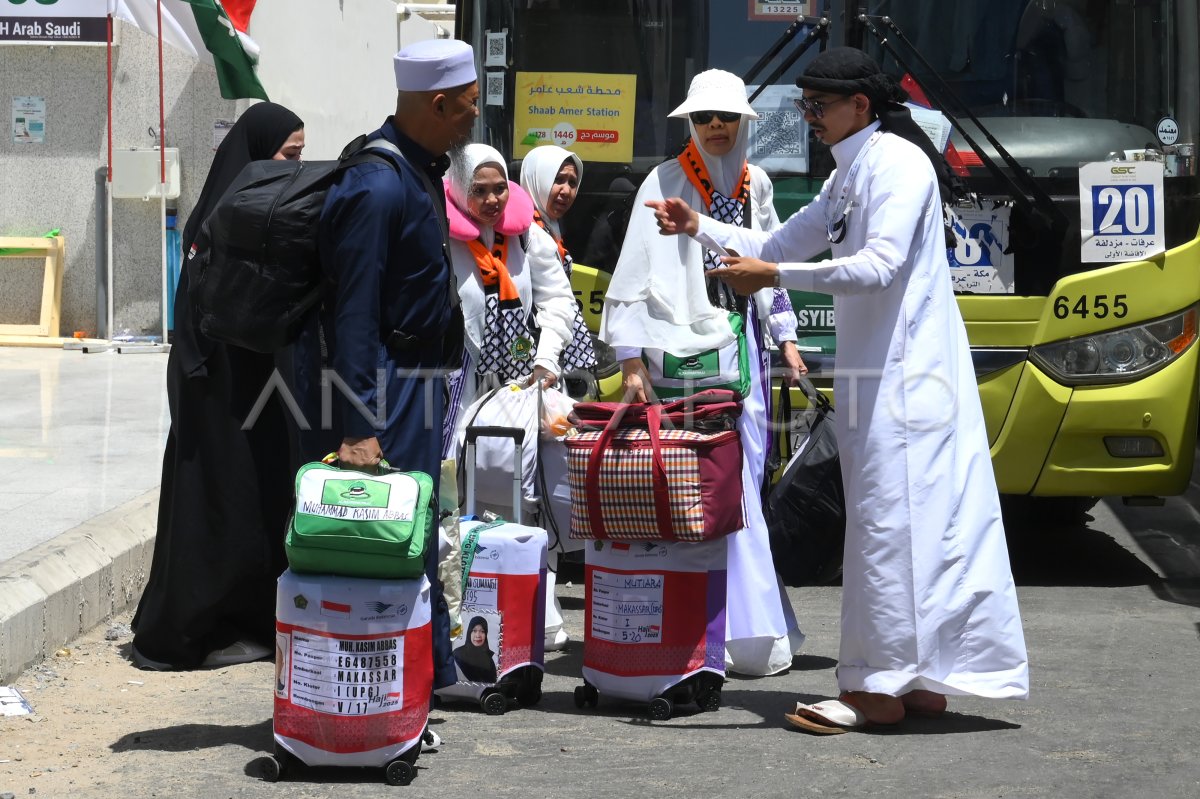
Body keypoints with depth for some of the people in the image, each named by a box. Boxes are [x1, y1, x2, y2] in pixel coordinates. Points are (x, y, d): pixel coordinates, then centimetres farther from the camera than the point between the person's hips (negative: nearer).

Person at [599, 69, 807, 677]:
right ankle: (749, 631, -7)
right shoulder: (667, 182, -4)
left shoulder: (755, 183, 14)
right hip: (688, 344, -6)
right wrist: (631, 359, -14)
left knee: (746, 475, 7)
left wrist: (785, 340, 21)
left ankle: (748, 624, 15)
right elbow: (633, 273, -8)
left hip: (744, 338, 6)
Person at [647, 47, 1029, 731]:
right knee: (918, 520, 9)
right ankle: (922, 680, 12)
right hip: (877, 368, 10)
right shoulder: (850, 176, 21)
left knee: (890, 518, -9)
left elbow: (879, 266, -22)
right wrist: (700, 228, 12)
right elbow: (781, 245, 24)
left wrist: (772, 277, -22)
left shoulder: (897, 163, -10)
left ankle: (881, 688, -7)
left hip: (905, 372, -10)